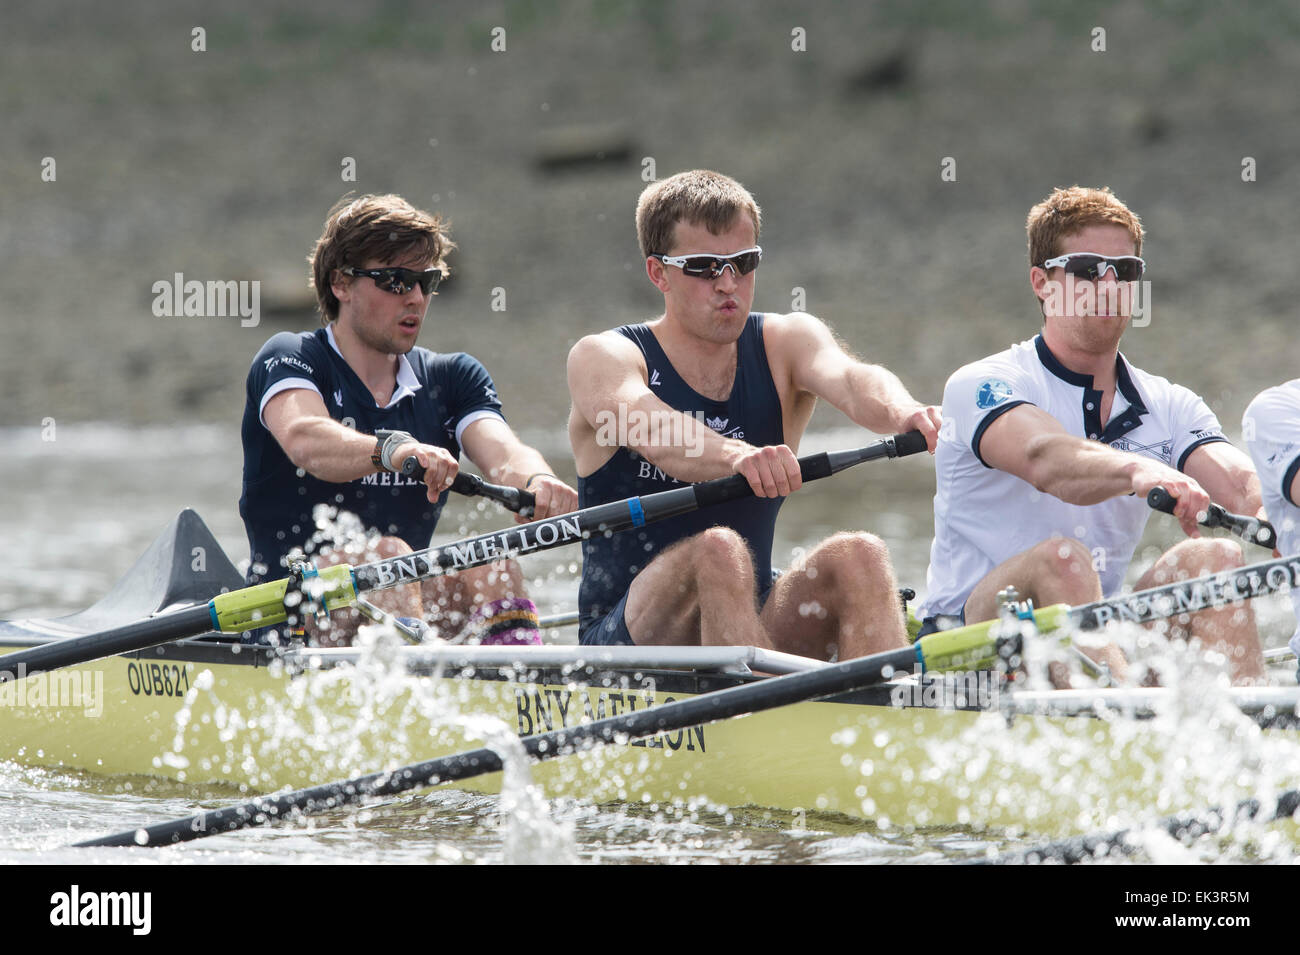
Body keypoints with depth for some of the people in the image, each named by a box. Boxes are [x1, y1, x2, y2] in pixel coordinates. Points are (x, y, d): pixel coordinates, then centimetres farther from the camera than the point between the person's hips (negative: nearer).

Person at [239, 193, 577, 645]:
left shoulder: (452, 378, 13)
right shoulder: (288, 358, -2)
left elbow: (503, 453, -9)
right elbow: (303, 441, -26)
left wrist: (537, 482, -35)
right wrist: (391, 449, -48)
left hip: (413, 596, 4)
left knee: (489, 562, -24)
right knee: (386, 553, -31)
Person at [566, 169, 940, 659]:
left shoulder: (784, 343, 7)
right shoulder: (603, 358, -4)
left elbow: (848, 379, -17)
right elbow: (649, 428, -28)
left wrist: (902, 412, -42)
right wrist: (737, 456, -50)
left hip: (754, 629, 4)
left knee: (858, 557, -24)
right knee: (718, 550, -33)